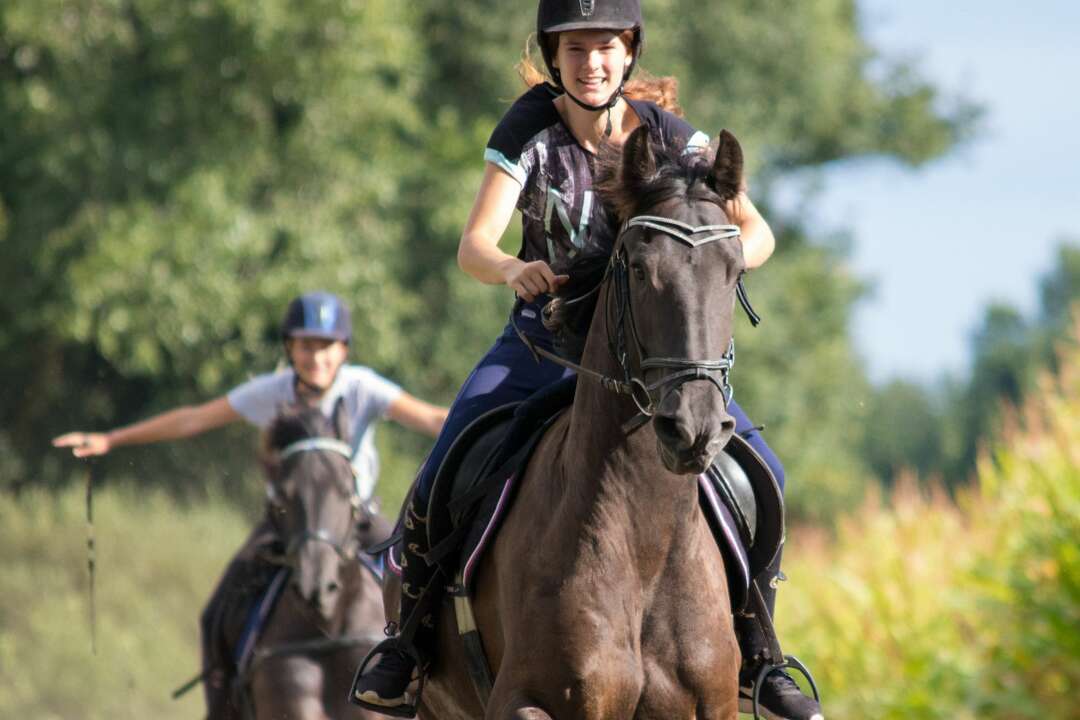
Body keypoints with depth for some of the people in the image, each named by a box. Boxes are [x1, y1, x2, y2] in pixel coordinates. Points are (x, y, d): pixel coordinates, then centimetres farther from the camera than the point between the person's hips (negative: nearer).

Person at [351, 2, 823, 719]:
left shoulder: (668, 133, -8)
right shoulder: (530, 127, -11)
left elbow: (757, 232, -12)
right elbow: (473, 246, -18)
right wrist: (514, 270, -42)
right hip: (547, 332, -1)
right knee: (443, 479, -20)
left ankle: (754, 654, 1)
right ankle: (413, 640, 4)